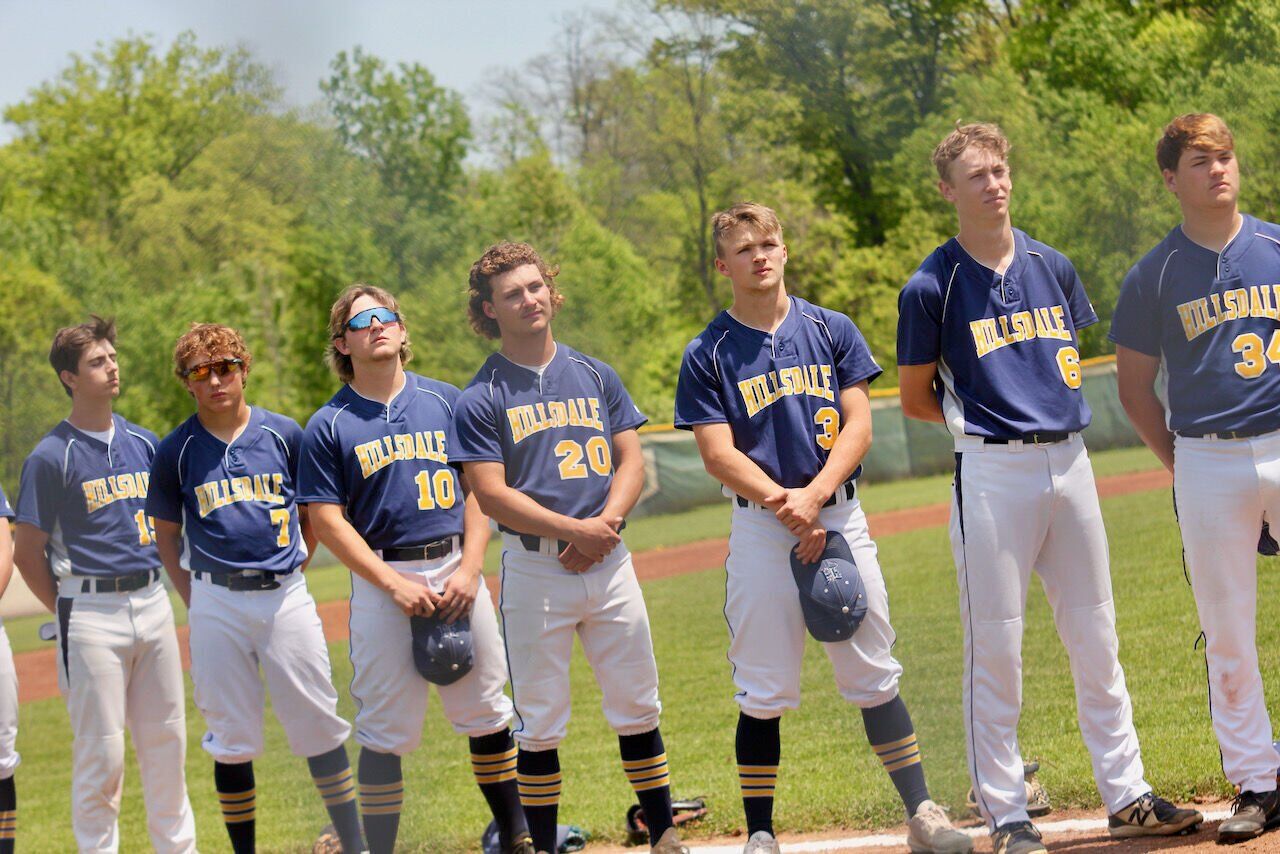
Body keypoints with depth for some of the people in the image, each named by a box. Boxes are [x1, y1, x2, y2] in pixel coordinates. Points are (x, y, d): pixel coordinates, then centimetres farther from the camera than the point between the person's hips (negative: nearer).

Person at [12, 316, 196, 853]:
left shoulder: (144, 444, 11)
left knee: (166, 740, 11)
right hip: (92, 615, -6)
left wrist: (175, 593, 13)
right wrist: (69, 613, -3)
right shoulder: (52, 457, -7)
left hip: (152, 602, 6)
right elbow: (27, 553, -4)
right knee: (101, 749, -4)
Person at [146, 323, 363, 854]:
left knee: (318, 725, 1)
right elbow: (166, 535, 10)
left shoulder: (285, 435, 4)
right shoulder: (176, 451, 2)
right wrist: (195, 603, 3)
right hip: (217, 605, 0)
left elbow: (314, 513, 16)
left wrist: (296, 567, 8)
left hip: (286, 595, 0)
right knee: (232, 736, 4)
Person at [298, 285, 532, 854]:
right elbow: (327, 519, -4)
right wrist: (393, 584, -13)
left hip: (457, 568, 3)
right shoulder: (328, 426, 1)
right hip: (382, 578, -3)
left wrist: (470, 569, -5)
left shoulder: (444, 400, 10)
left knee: (487, 714, 7)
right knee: (387, 730, -3)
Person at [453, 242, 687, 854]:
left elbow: (630, 462, 10)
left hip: (609, 563, 3)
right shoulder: (481, 399, -1)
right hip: (533, 568, -3)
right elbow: (491, 494, -9)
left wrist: (605, 523, -9)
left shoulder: (595, 376, 12)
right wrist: (573, 530, -16)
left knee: (637, 707, 6)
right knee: (540, 721, 0)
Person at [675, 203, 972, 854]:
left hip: (841, 515, 2)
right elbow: (720, 456, -5)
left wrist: (813, 496, -13)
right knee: (763, 690, -1)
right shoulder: (708, 355, 2)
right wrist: (787, 508, -17)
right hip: (760, 529, -2)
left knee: (874, 675, 2)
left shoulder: (832, 331, 8)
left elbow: (858, 424, 2)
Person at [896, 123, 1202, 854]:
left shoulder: (1052, 267, 10)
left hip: (1068, 460, 5)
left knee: (1096, 637, 9)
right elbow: (916, 400, 2)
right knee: (996, 649, -2)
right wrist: (981, 417, 0)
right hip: (992, 472, -5)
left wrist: (1053, 404, 7)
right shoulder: (933, 287, -4)